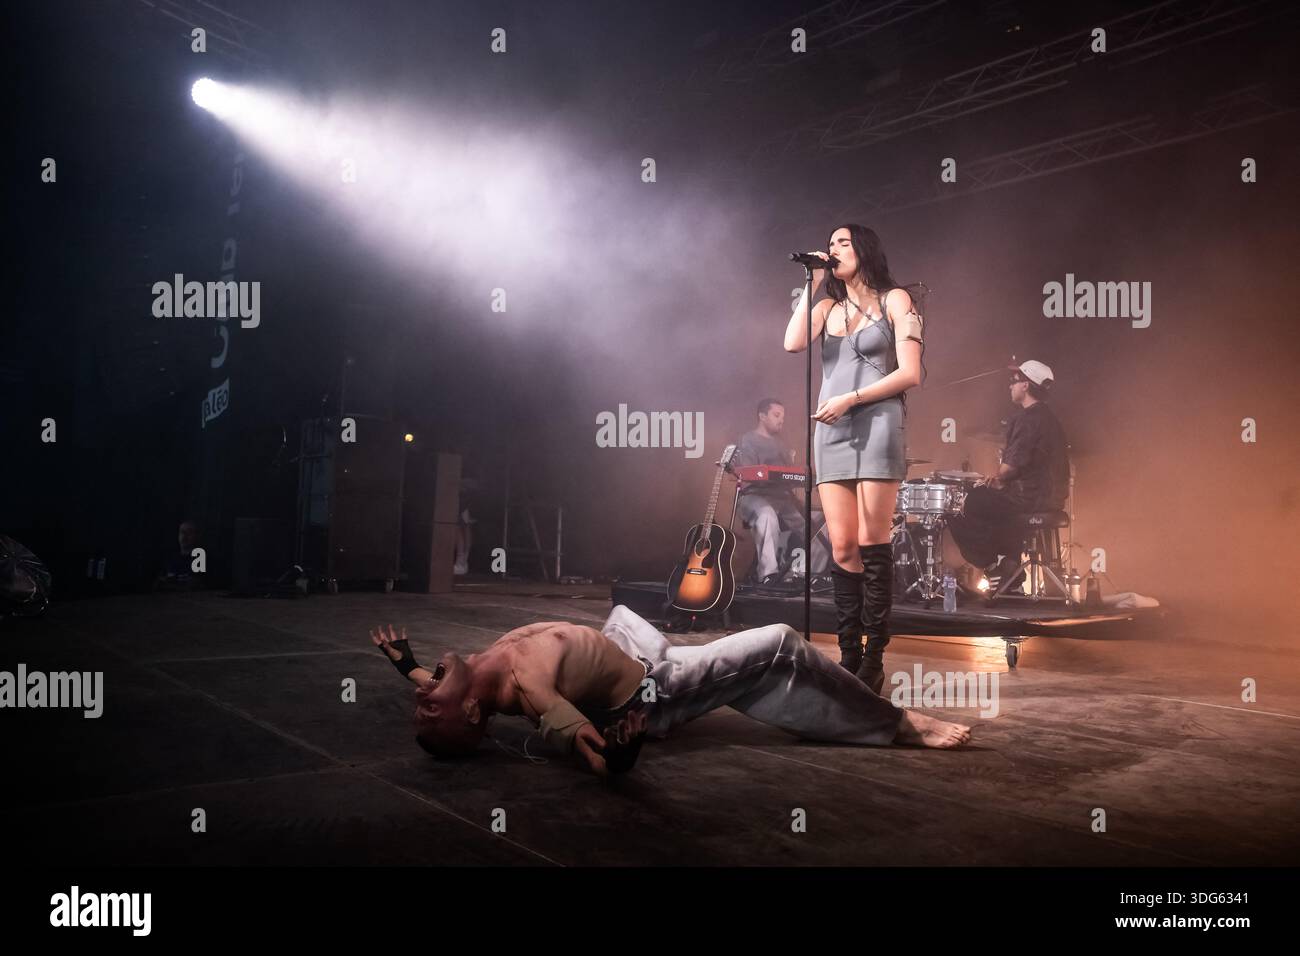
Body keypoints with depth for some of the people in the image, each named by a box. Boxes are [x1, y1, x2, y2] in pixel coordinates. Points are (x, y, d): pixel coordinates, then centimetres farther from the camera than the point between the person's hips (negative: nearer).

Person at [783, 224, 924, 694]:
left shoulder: (894, 300, 6)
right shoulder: (828, 306, 18)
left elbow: (910, 374, -3)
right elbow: (793, 343, -3)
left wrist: (850, 399, -10)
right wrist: (812, 283, 2)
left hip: (876, 426, -4)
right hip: (831, 431, 4)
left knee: (870, 544, -7)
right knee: (842, 548, 0)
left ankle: (873, 660, -2)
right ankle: (848, 656, 4)